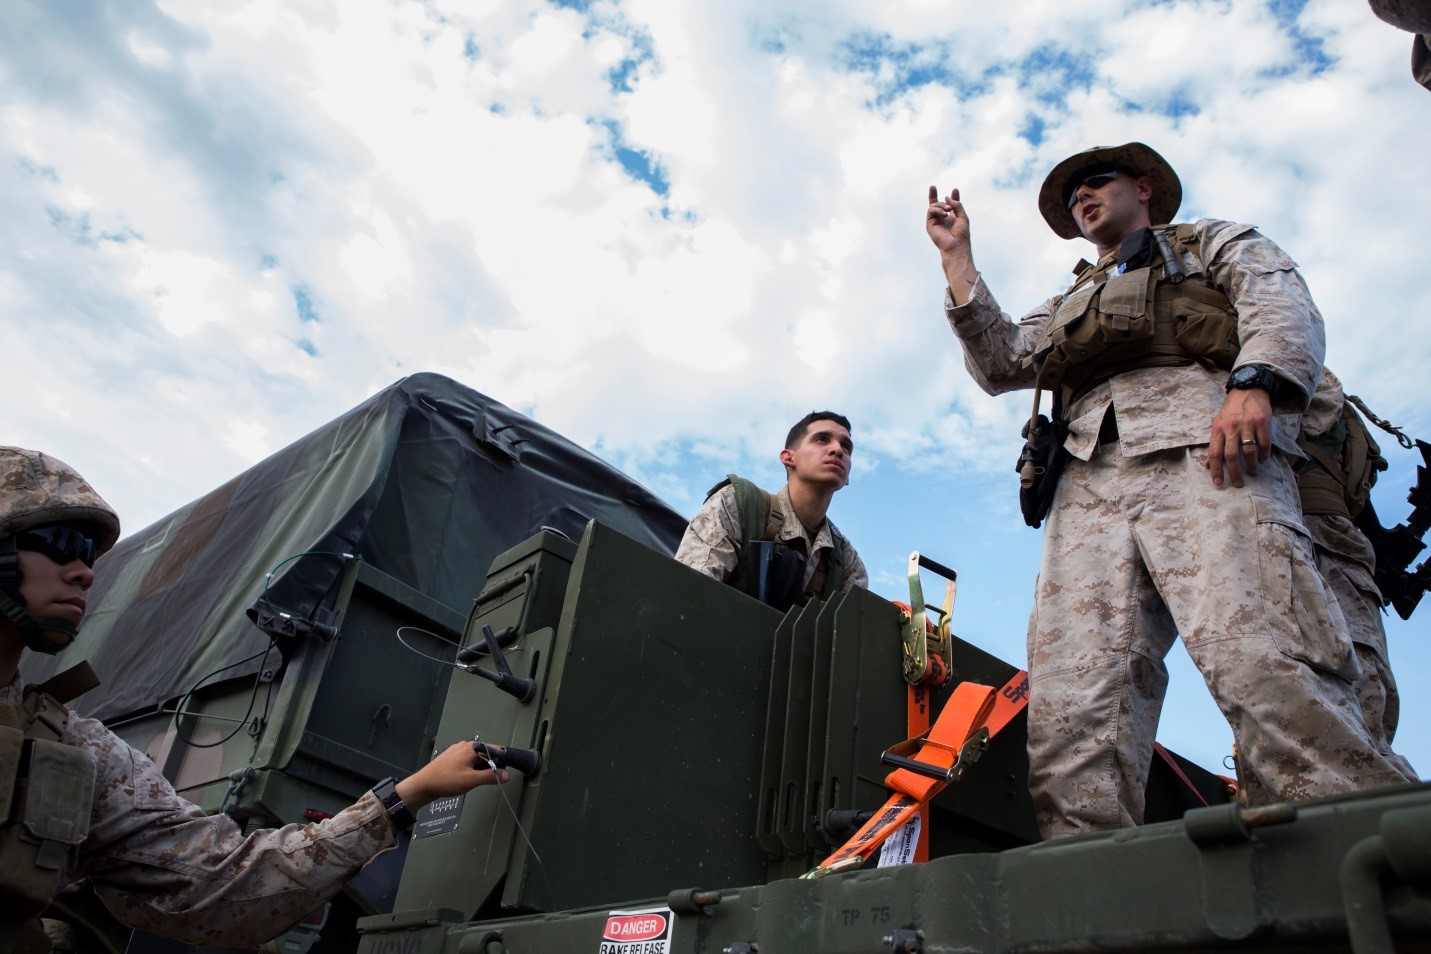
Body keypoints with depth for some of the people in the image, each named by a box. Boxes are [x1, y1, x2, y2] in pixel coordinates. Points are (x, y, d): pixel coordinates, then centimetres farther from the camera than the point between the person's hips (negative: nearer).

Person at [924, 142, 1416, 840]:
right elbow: (1001, 365, 26)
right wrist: (957, 258, 28)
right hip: (1091, 475, 4)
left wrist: (1253, 381, -12)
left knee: (1259, 660, -28)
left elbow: (1281, 300, 10)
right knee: (1069, 696, -19)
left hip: (1200, 444, -3)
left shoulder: (1210, 241, 31)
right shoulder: (1069, 304, 44)